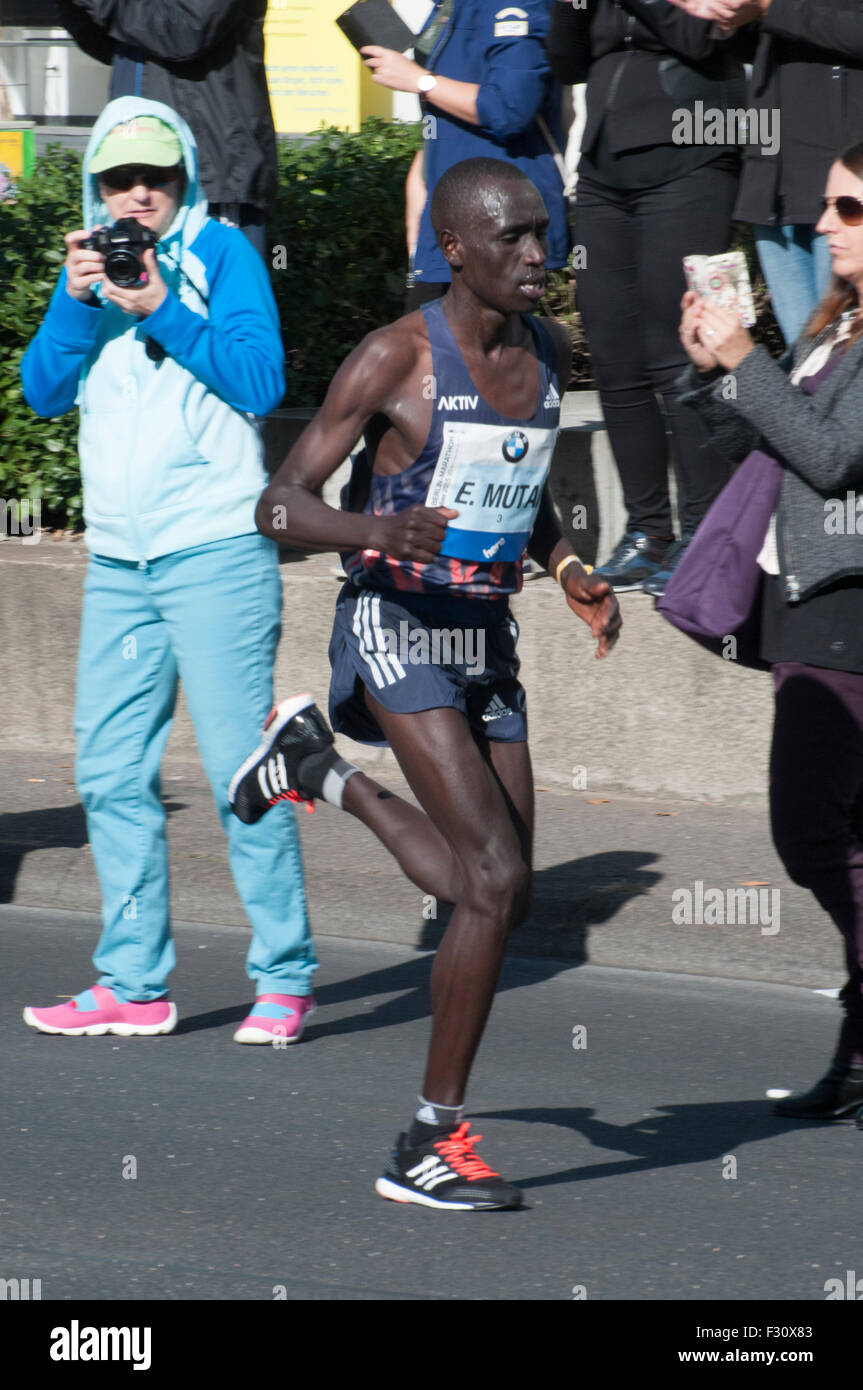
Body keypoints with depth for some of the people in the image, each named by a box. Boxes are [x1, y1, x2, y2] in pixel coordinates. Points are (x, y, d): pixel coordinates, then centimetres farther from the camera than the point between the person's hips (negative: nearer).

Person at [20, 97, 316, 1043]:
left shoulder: (218, 253, -1)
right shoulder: (90, 265, 14)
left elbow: (261, 379, -11)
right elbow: (42, 390, 6)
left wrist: (162, 308, -18)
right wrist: (76, 303, -8)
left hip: (216, 550, -6)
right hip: (118, 561, 6)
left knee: (240, 768, -8)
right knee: (111, 776, 5)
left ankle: (284, 978, -2)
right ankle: (133, 984, 10)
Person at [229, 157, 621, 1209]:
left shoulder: (548, 352, 7)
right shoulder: (397, 359, -13)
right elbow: (280, 504, -13)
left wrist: (570, 573, 6)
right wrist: (382, 531, -32)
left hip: (487, 639, 7)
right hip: (396, 626, -7)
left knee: (490, 898, 8)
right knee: (498, 880, -18)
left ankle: (319, 767, 33)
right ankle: (430, 1146, -10)